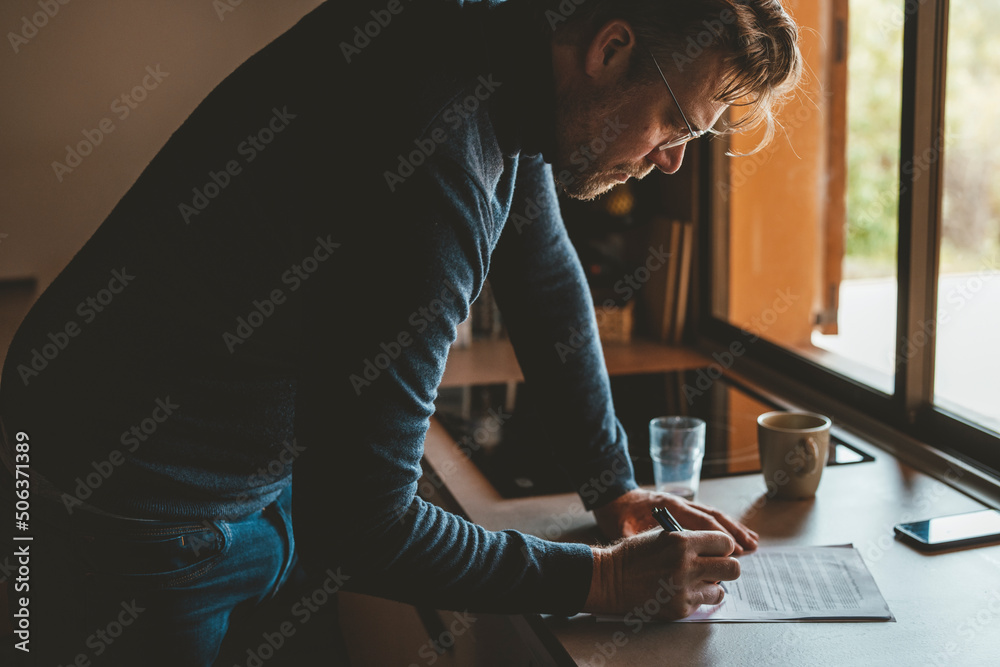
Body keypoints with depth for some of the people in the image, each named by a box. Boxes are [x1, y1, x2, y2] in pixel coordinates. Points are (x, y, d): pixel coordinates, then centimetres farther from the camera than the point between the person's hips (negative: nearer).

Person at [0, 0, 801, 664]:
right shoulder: (437, 166, -35)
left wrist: (617, 491, 11)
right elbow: (361, 521, -30)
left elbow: (547, 279, 9)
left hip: (268, 475, 9)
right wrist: (602, 582, -19)